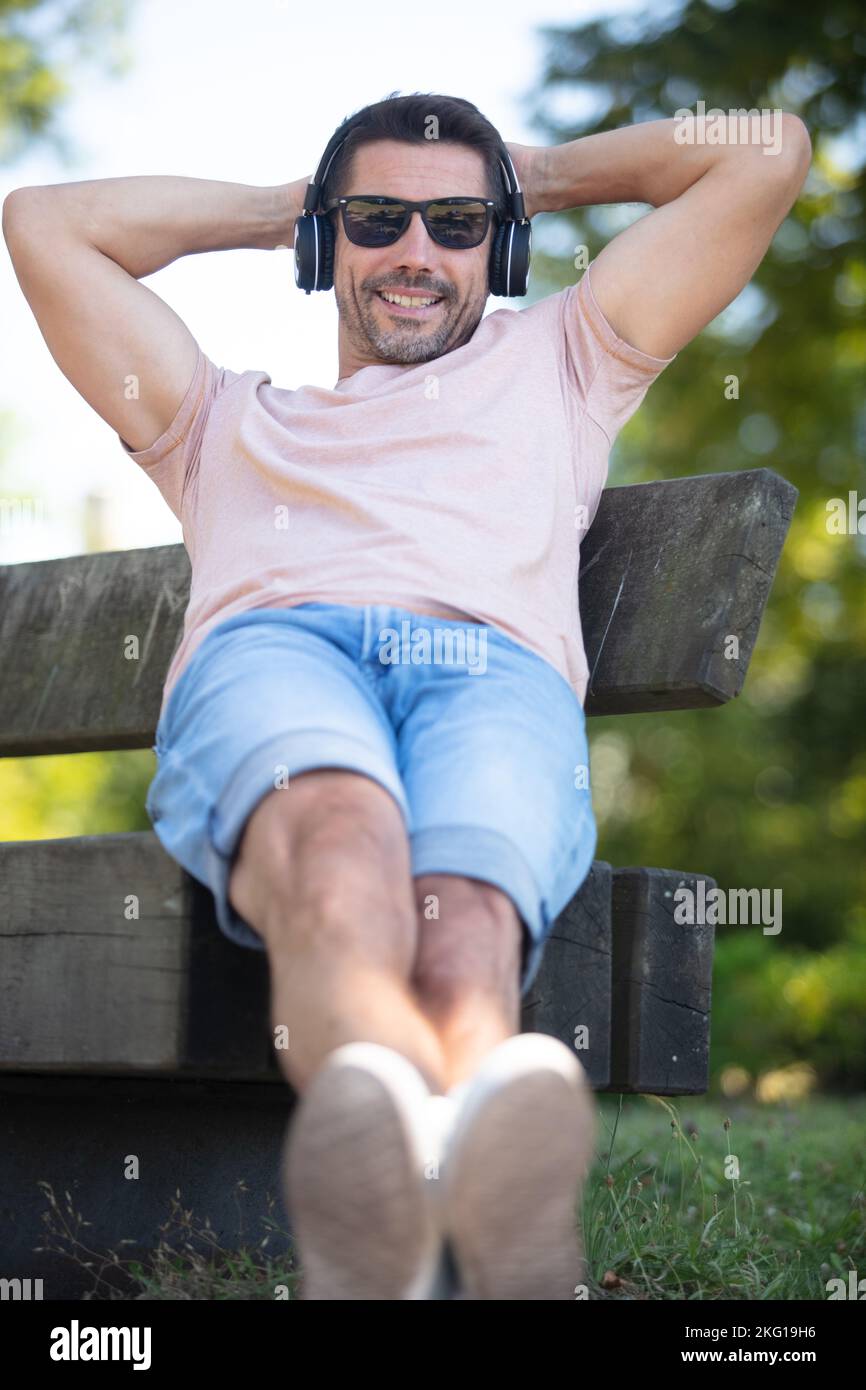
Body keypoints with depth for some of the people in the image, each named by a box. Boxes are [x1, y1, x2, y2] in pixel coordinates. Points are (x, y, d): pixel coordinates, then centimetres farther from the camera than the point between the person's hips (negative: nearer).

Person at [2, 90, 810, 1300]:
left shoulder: (554, 363, 42)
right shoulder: (230, 418, 42)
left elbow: (768, 151, 44)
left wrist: (541, 176, 51)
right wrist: (271, 207, 50)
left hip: (496, 666, 0)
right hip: (269, 646, 0)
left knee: (465, 914, -38)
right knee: (336, 836, -41)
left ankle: (493, 1191, -69)